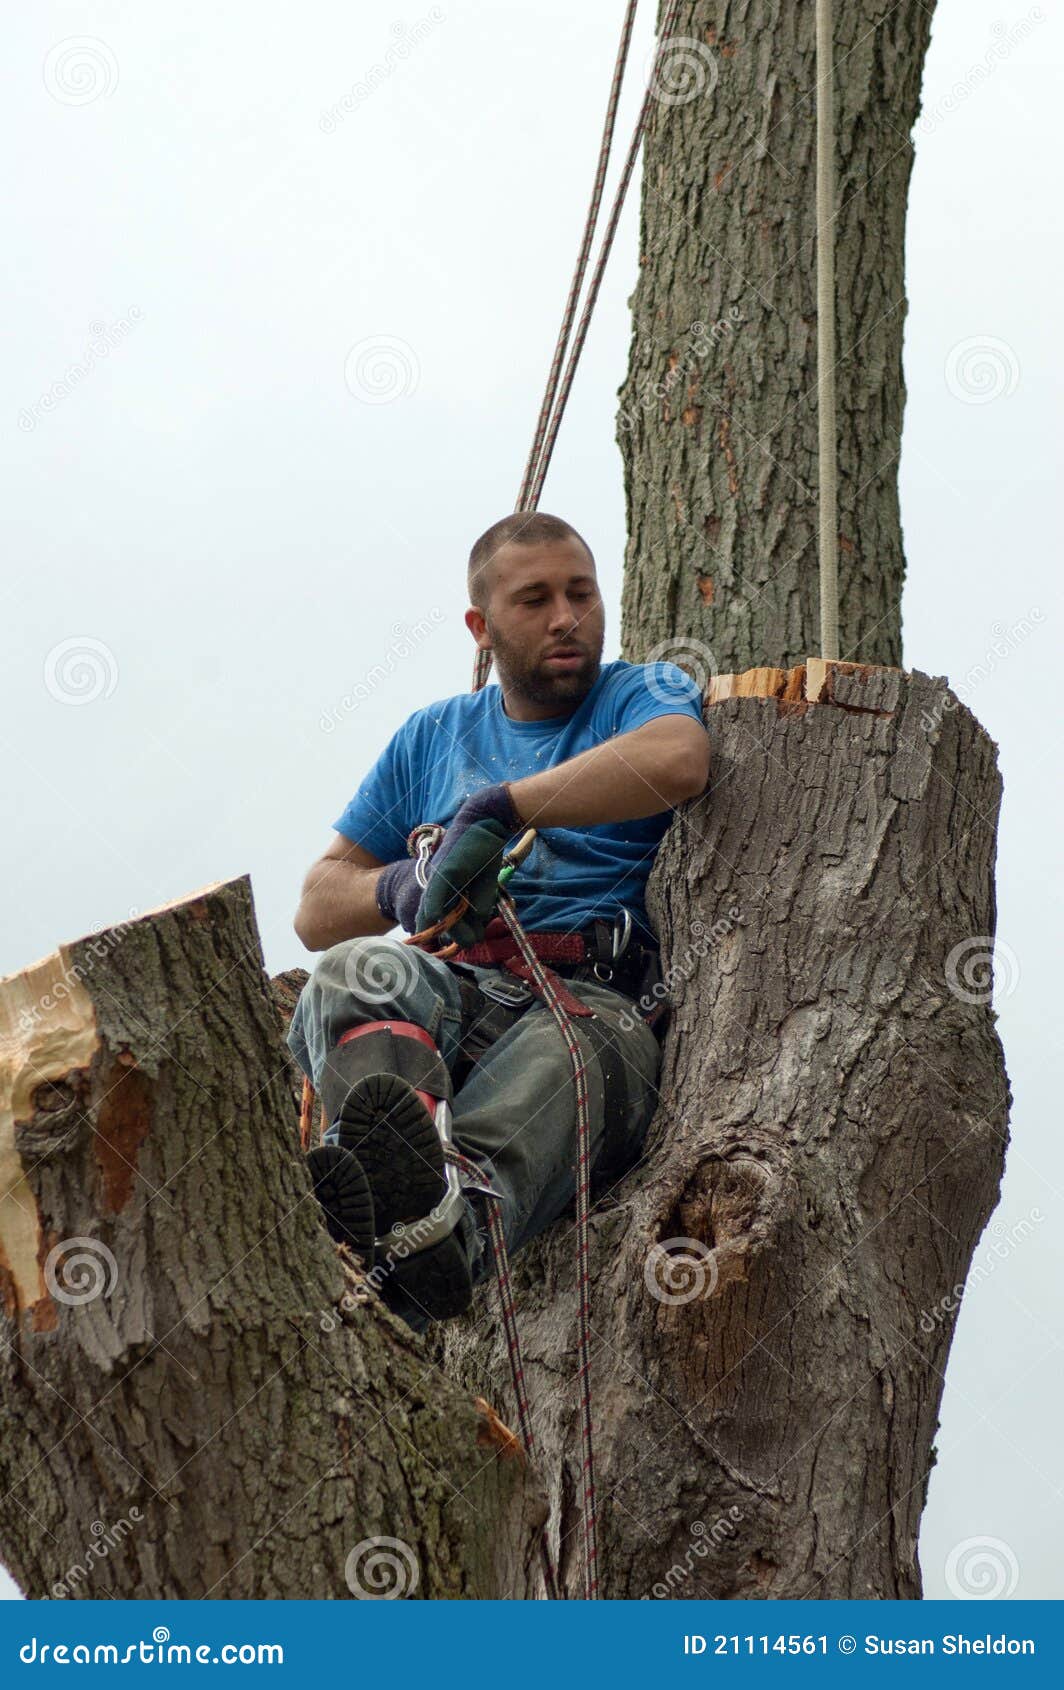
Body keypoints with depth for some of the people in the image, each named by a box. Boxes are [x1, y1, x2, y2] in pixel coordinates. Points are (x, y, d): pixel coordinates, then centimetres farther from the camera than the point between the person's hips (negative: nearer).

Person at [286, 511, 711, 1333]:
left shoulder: (644, 693, 16)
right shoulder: (433, 735, 28)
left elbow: (679, 761, -13)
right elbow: (318, 910, 25)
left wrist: (499, 808, -11)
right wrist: (399, 889, 1)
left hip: (595, 1000, -3)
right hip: (447, 991, 3)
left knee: (572, 1050, -39)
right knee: (354, 974, -31)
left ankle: (464, 1212, -72)